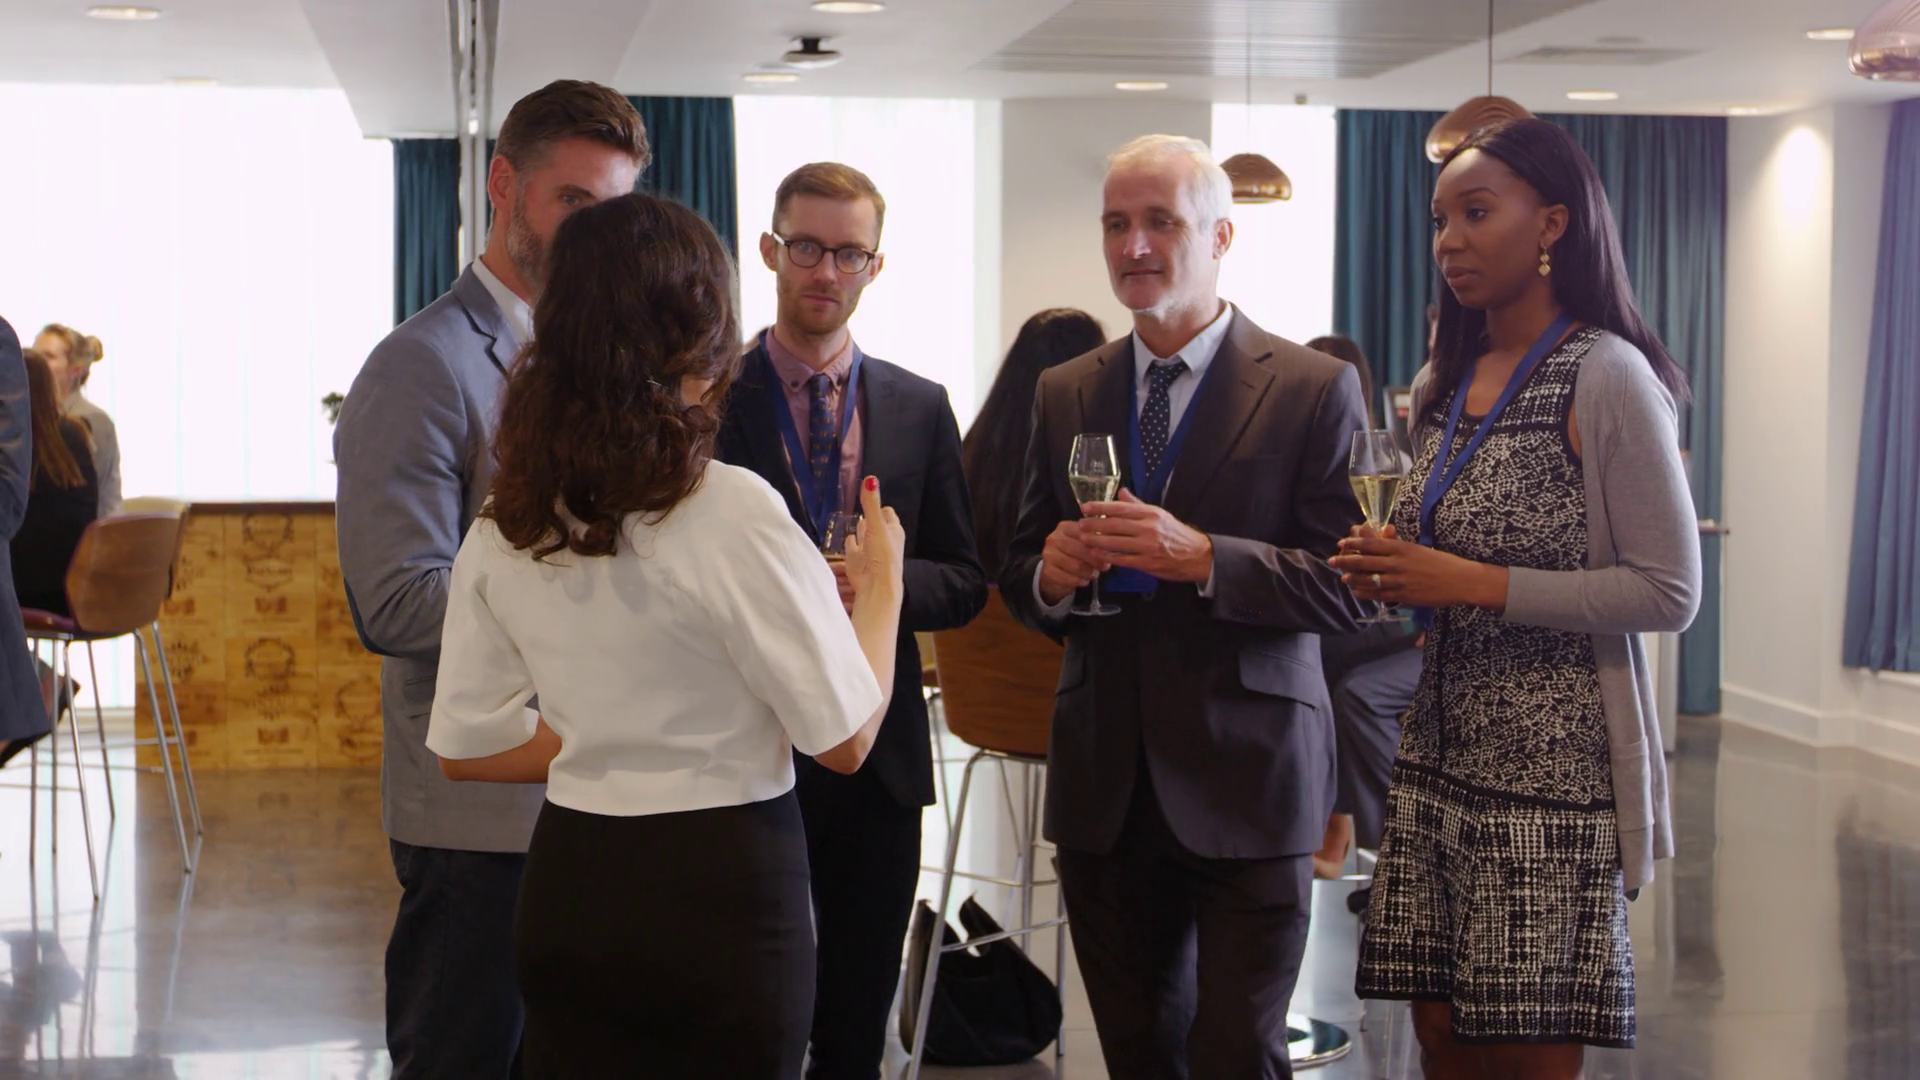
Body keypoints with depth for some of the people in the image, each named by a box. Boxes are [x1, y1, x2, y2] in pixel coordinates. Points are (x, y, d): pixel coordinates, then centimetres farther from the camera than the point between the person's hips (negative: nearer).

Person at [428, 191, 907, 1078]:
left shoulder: (505, 521, 0)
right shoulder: (731, 512, -17)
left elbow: (465, 748, 7)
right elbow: (845, 739, -11)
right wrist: (880, 585, 3)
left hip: (570, 881, 5)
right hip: (724, 884, -5)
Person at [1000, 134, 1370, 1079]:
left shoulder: (1314, 388, -3)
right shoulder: (1064, 395, 11)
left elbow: (1350, 584, -10)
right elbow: (1020, 577, 13)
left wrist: (1203, 558, -23)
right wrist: (1048, 575, -10)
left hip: (1246, 783, -4)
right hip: (1104, 787, 5)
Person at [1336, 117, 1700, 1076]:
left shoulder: (1605, 377, -10)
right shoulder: (1441, 387, 12)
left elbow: (1669, 592, -14)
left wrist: (1474, 584, -19)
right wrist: (1390, 574, 0)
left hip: (1554, 762, -7)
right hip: (1440, 752, 7)